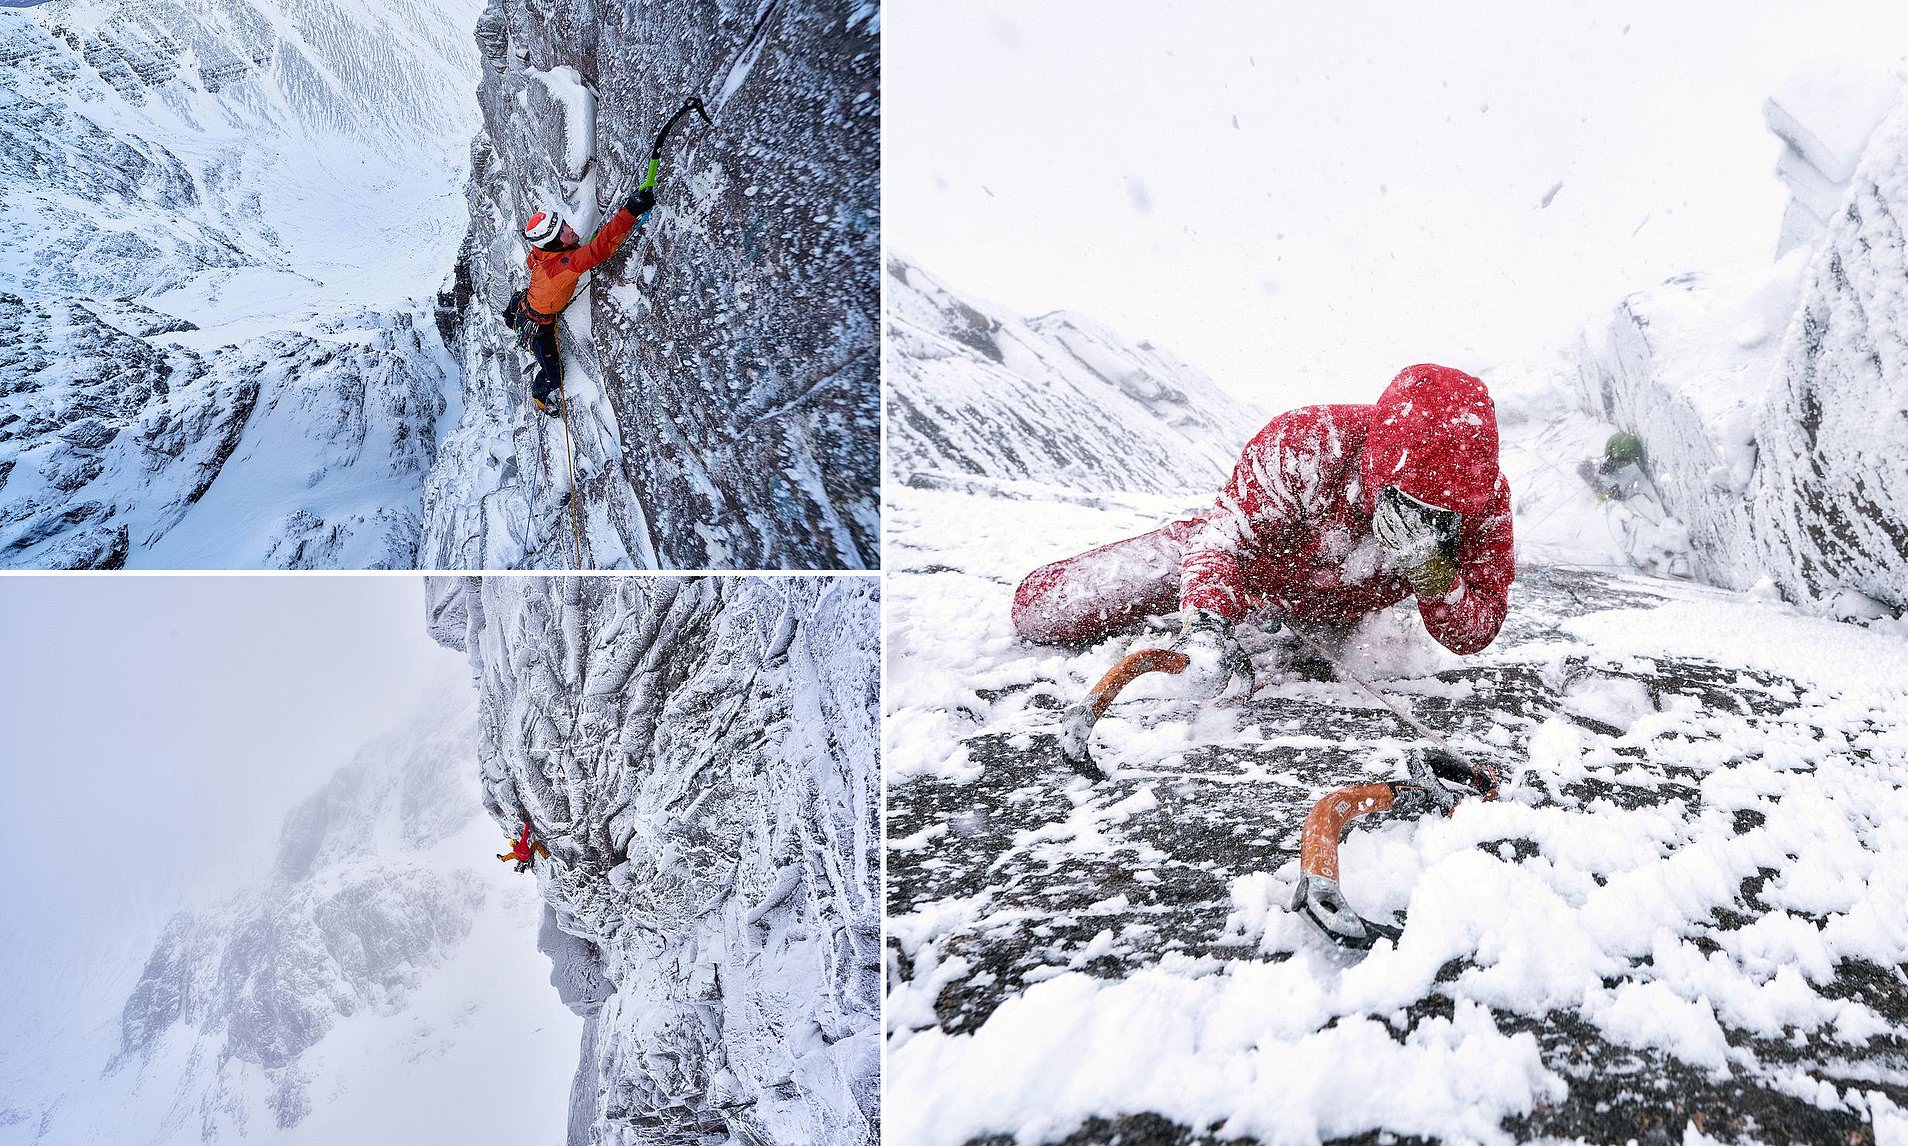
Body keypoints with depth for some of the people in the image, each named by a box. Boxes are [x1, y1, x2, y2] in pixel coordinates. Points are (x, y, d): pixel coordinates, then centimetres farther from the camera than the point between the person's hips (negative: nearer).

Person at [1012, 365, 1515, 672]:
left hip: (1339, 613, 3)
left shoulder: (1484, 498, -32)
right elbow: (1224, 537, -37)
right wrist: (1207, 621, -56)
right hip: (1251, 558, -3)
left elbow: (1475, 635, -26)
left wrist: (1440, 587, -47)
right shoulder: (1303, 443, -43)